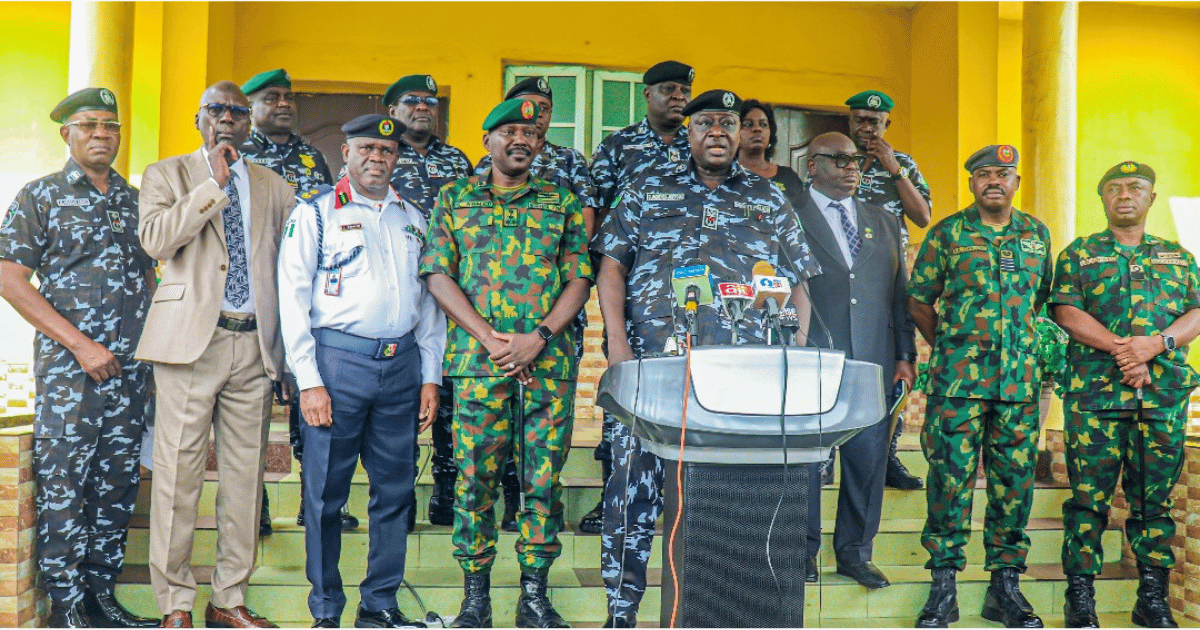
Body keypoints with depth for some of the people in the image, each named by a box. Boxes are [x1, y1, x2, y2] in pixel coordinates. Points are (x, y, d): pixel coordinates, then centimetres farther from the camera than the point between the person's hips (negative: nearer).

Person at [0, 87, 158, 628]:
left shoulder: (134, 200, 13)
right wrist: (81, 344, -12)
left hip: (130, 370, 5)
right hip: (68, 369, -5)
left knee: (117, 486, 9)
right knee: (63, 487, -2)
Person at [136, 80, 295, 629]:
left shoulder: (274, 188, 19)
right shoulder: (166, 174, 10)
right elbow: (155, 238, -9)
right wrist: (215, 183, -8)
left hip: (255, 343, 3)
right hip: (191, 338, -3)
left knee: (245, 475, 6)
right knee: (179, 475, -3)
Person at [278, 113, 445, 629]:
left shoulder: (412, 218, 16)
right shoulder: (316, 212, 2)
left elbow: (428, 299, 16)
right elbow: (293, 299, -3)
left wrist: (430, 375, 9)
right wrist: (309, 382, -10)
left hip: (401, 363, 4)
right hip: (338, 360, -4)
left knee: (395, 490, 8)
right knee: (326, 492, 2)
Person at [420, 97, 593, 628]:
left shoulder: (563, 202, 12)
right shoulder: (455, 199, 11)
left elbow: (579, 279, 5)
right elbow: (438, 275, 2)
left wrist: (537, 339, -9)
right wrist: (487, 337, -10)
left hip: (550, 362, 1)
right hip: (477, 361, -1)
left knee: (544, 479, 3)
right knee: (474, 478, 1)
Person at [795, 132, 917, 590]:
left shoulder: (884, 222, 16)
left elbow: (901, 293, 15)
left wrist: (905, 355, 8)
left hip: (873, 363, 4)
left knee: (868, 459, 7)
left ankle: (855, 551, 21)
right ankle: (804, 550, 18)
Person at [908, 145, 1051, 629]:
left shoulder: (1036, 233, 12)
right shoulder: (947, 233, 2)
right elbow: (919, 300, 6)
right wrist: (949, 347, 7)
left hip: (1020, 379, 3)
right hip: (957, 377, -3)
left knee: (1014, 481, 6)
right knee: (950, 478, -3)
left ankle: (1005, 584, 17)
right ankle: (943, 585, 6)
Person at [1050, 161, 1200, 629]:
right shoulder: (1078, 254, 10)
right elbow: (1066, 312, -3)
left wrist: (1156, 344, -13)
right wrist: (1120, 347, -15)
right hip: (1094, 393, -2)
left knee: (1154, 498, 6)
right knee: (1089, 495, -2)